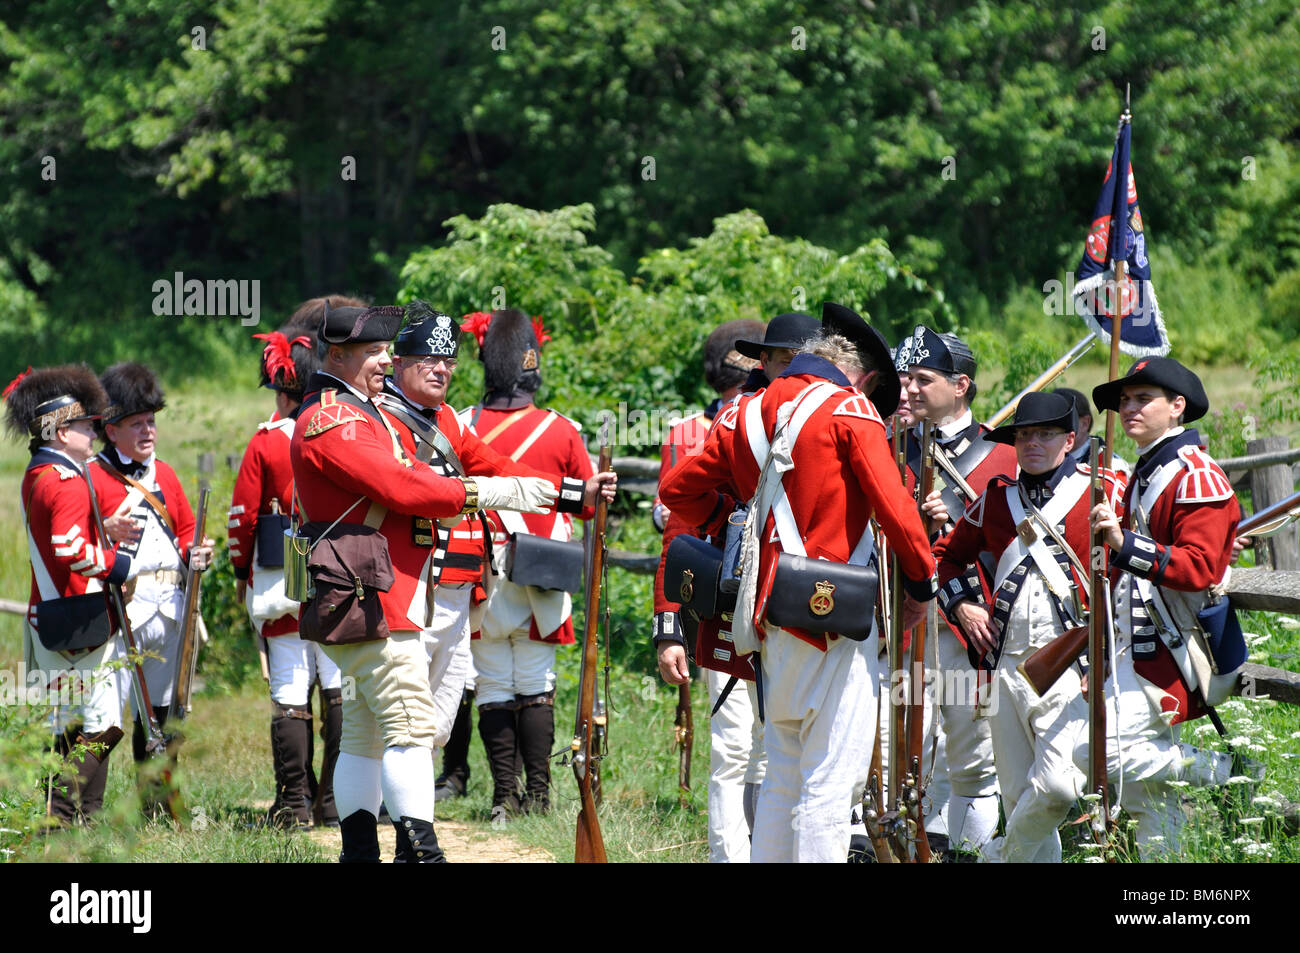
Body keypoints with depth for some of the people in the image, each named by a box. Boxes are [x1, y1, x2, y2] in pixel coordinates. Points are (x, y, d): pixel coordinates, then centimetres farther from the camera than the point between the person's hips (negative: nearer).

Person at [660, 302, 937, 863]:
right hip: (832, 620, -7)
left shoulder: (748, 413, 12)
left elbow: (678, 490, 19)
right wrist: (922, 582, 0)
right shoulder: (850, 409, -7)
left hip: (769, 621, 7)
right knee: (829, 783, -6)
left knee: (782, 777, 15)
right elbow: (894, 507, -13)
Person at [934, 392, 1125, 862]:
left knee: (1056, 784, -19)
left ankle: (1010, 854, 5)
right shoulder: (997, 497, 15)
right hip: (1009, 661, 5)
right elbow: (948, 554, 28)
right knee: (1018, 794, 6)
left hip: (1071, 661, -5)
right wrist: (962, 604, 13)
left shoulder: (1103, 492, 2)